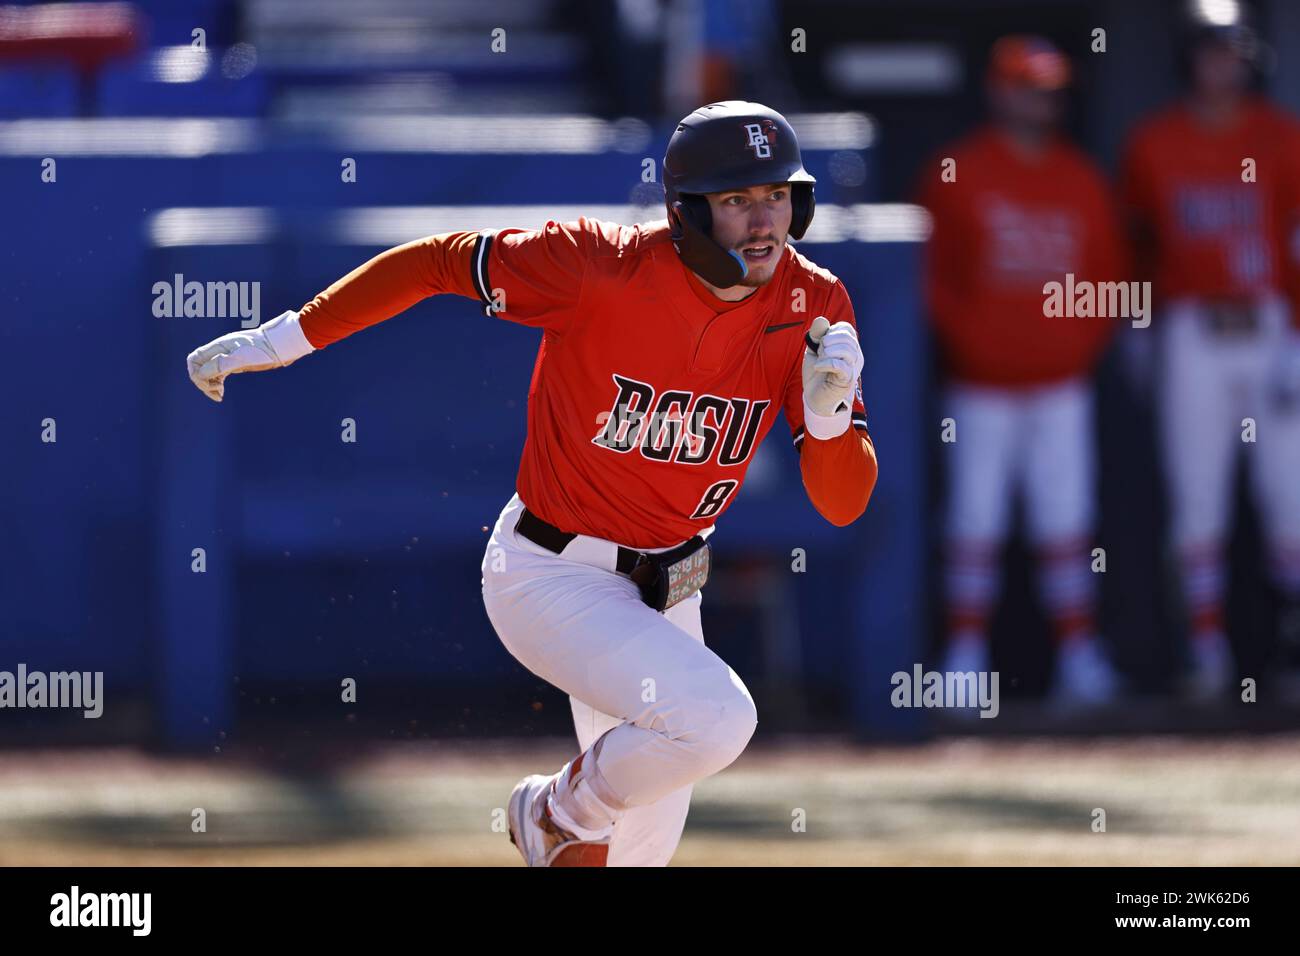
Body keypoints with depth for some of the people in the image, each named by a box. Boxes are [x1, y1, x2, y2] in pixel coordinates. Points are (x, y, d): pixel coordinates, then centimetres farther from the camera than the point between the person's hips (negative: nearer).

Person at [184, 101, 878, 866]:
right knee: (714, 717, -28)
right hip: (552, 575, -6)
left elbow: (843, 505, -9)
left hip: (664, 587, 6)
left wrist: (828, 408, -30)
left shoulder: (814, 307, -11)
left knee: (641, 851, 16)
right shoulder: (601, 266, -25)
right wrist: (281, 341, -14)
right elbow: (438, 260, -15)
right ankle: (564, 815, 1)